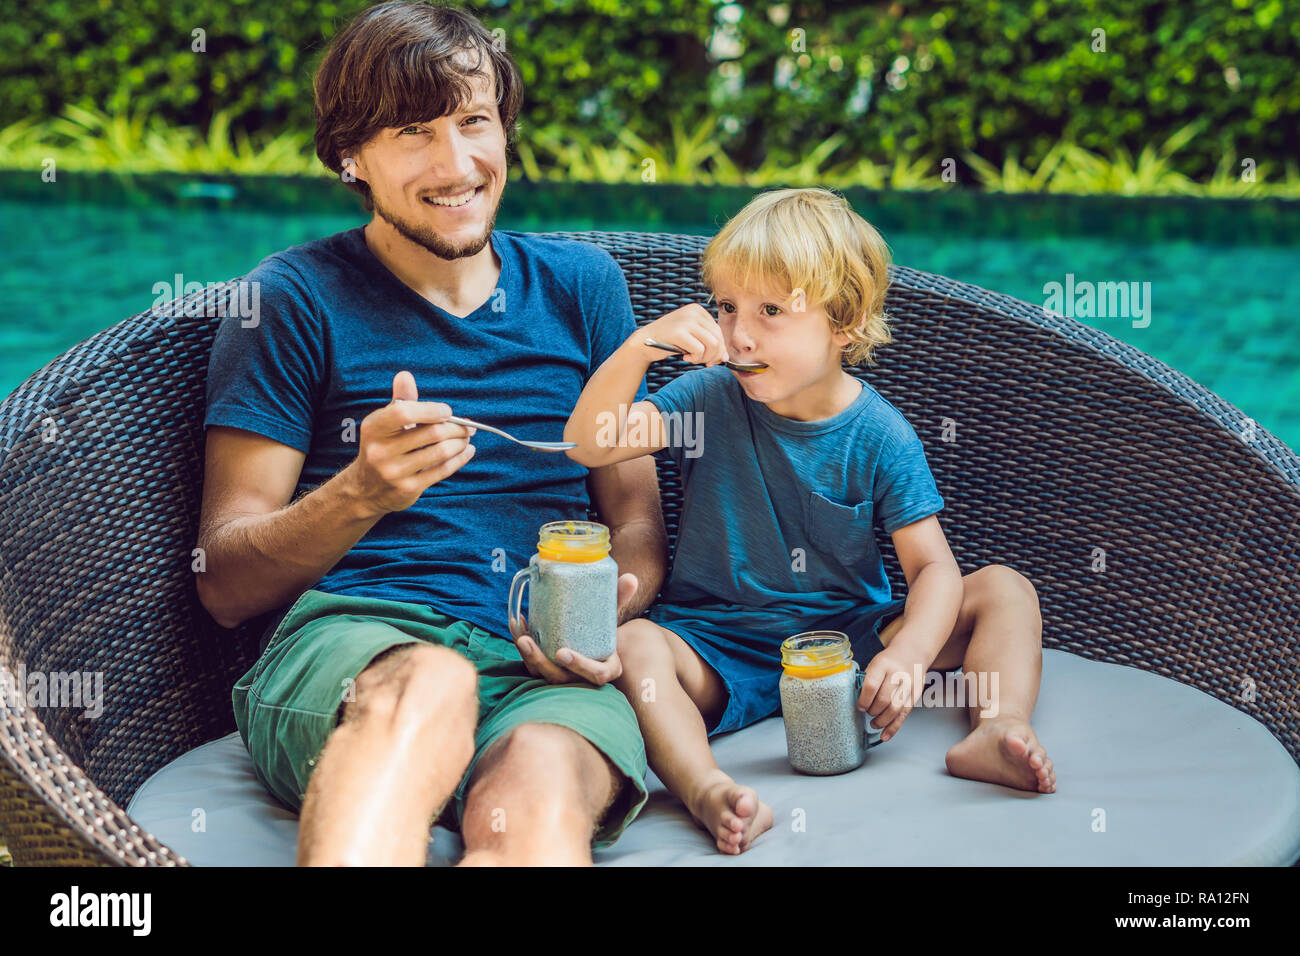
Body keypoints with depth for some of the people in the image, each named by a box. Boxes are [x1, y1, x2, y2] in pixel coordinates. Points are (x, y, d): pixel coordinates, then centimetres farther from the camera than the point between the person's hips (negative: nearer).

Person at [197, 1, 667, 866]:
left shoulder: (580, 284, 18)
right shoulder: (295, 299, 7)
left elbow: (638, 520, 19)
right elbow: (225, 585, 4)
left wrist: (605, 615, -4)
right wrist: (360, 494, -16)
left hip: (549, 671, 2)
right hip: (349, 640, -1)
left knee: (534, 803, -37)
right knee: (430, 682, -40)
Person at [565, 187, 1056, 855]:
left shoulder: (880, 434, -7)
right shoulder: (710, 399, -4)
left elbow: (932, 566, -10)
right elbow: (589, 444, -16)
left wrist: (908, 654, -30)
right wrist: (642, 345, -29)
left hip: (851, 632, 1)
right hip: (719, 648, -1)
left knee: (1003, 588, -11)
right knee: (631, 644, -33)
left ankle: (996, 729, -33)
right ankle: (705, 789, -54)